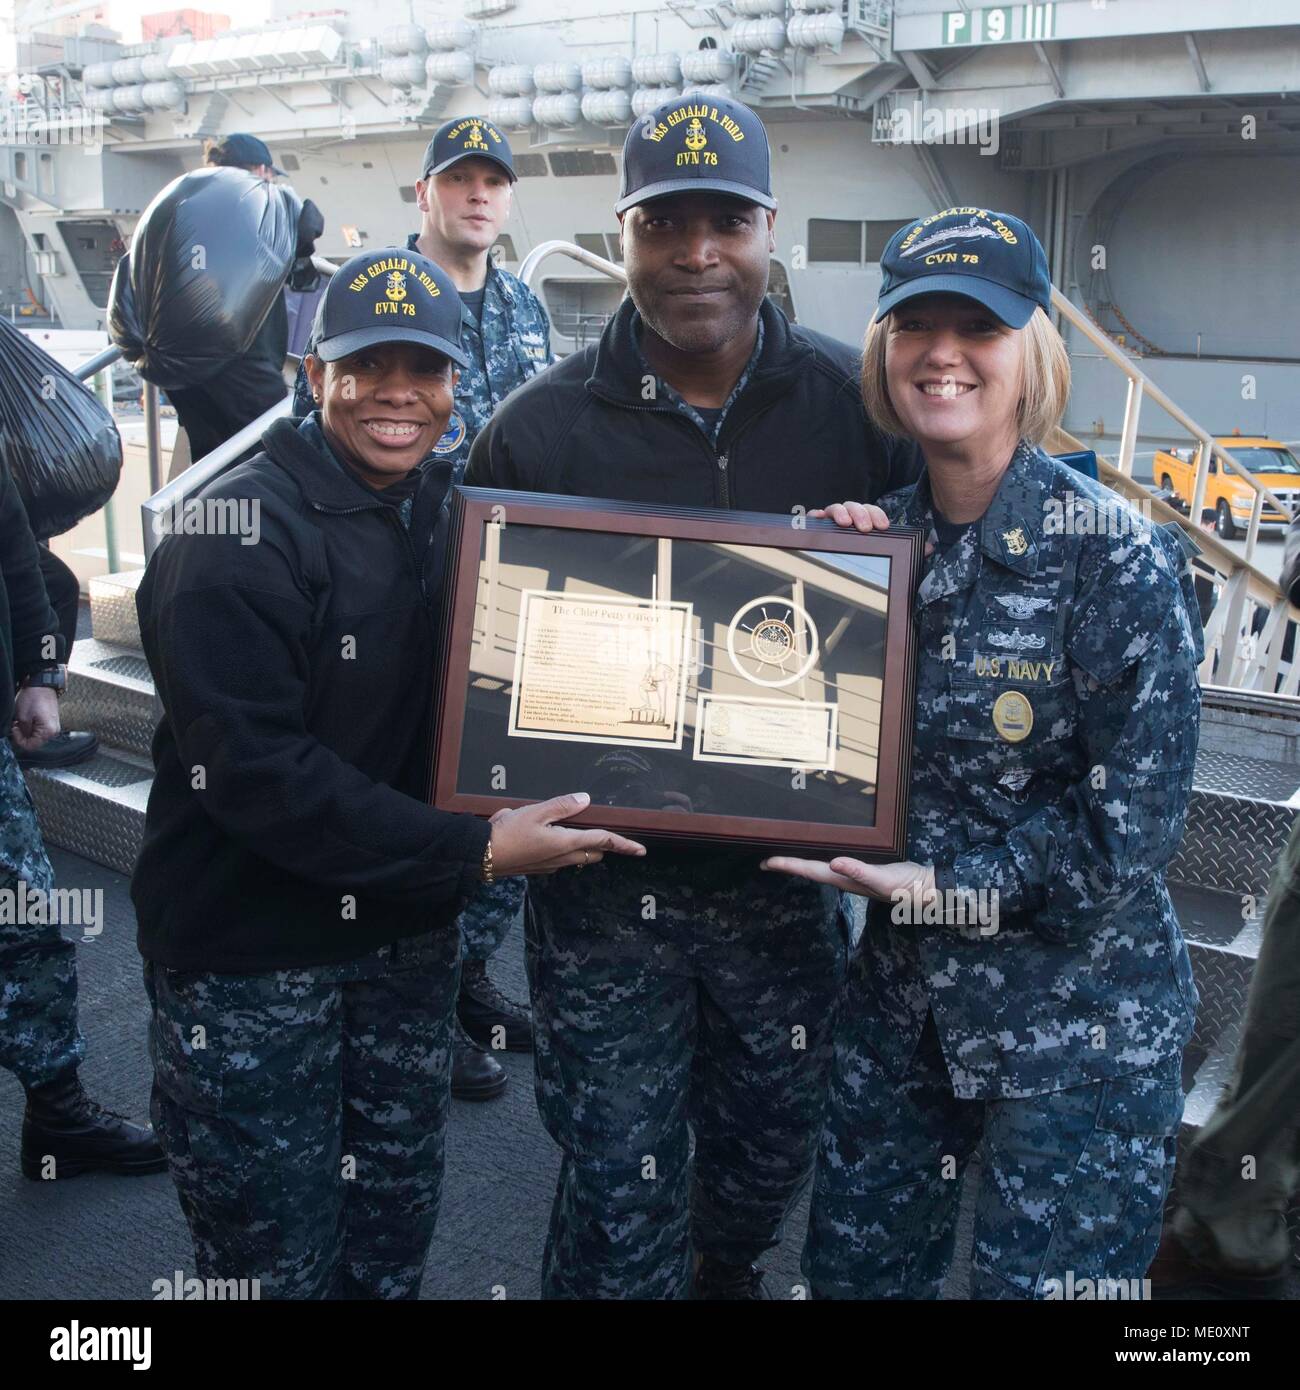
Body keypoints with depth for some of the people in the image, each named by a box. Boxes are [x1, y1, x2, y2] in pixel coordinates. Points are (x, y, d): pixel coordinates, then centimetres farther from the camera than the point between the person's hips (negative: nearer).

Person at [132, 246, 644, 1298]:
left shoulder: (456, 509, 5)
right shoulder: (241, 533, -16)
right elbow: (253, 771, -23)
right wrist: (474, 853, -23)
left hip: (410, 936, 6)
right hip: (247, 957, -6)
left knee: (395, 1238, 19)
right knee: (277, 1260, 8)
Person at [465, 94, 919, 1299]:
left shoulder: (855, 404, -5)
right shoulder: (539, 428, -8)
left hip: (784, 867, 3)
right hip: (602, 876, -2)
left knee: (774, 1137, 24)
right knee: (619, 1180, 10)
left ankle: (724, 1267, 56)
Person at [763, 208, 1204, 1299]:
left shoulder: (1118, 554, -17)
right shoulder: (887, 537, -1)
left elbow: (1128, 830, -16)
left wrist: (942, 884, -19)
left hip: (1077, 1023, -5)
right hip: (906, 993, 5)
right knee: (855, 1265, 19)